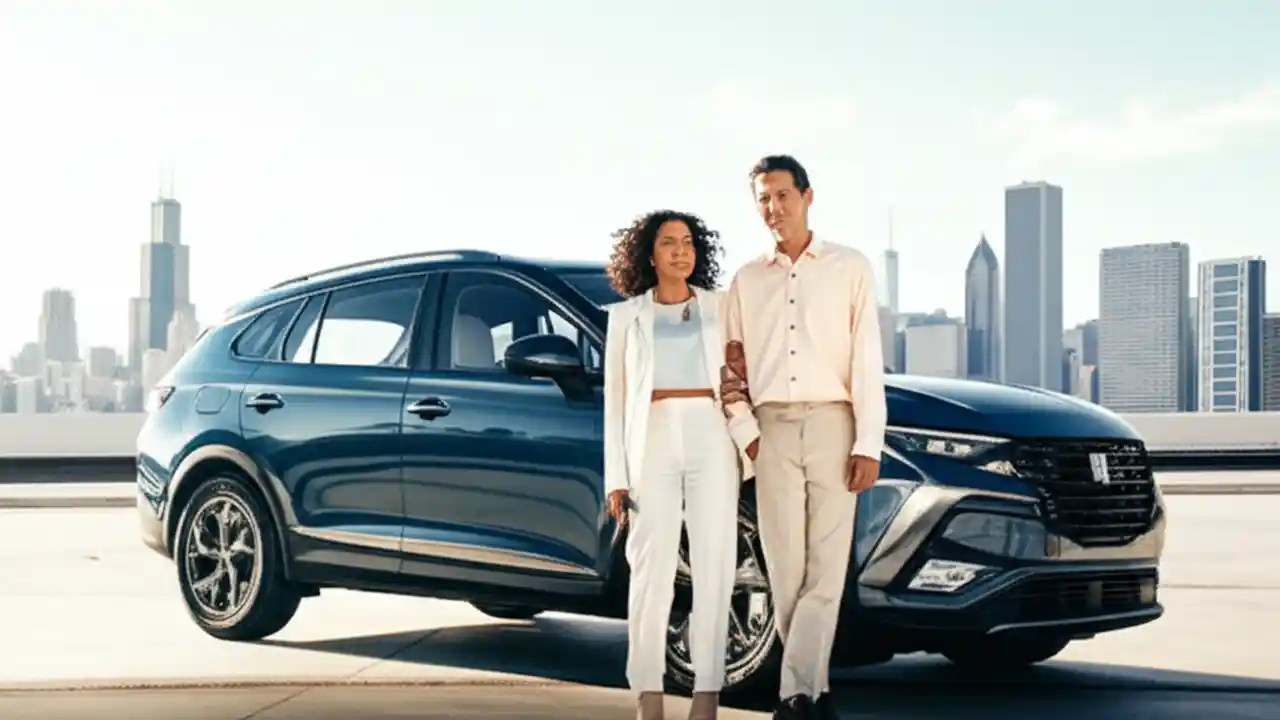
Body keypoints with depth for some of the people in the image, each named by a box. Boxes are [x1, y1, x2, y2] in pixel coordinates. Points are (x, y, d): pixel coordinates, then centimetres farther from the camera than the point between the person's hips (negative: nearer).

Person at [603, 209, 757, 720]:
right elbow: (615, 400, 9)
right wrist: (615, 478, 2)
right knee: (651, 569, -4)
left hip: (710, 438, 1)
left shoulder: (720, 308, 14)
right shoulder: (626, 316, 11)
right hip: (652, 440, -1)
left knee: (713, 567, -3)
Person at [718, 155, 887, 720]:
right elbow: (731, 366, 13)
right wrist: (743, 429, -1)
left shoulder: (850, 268, 6)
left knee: (826, 568, -7)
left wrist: (868, 445, -8)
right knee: (786, 568, 2)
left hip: (831, 424, -2)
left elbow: (867, 360, -1)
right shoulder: (746, 280, 14)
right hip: (771, 430, 2)